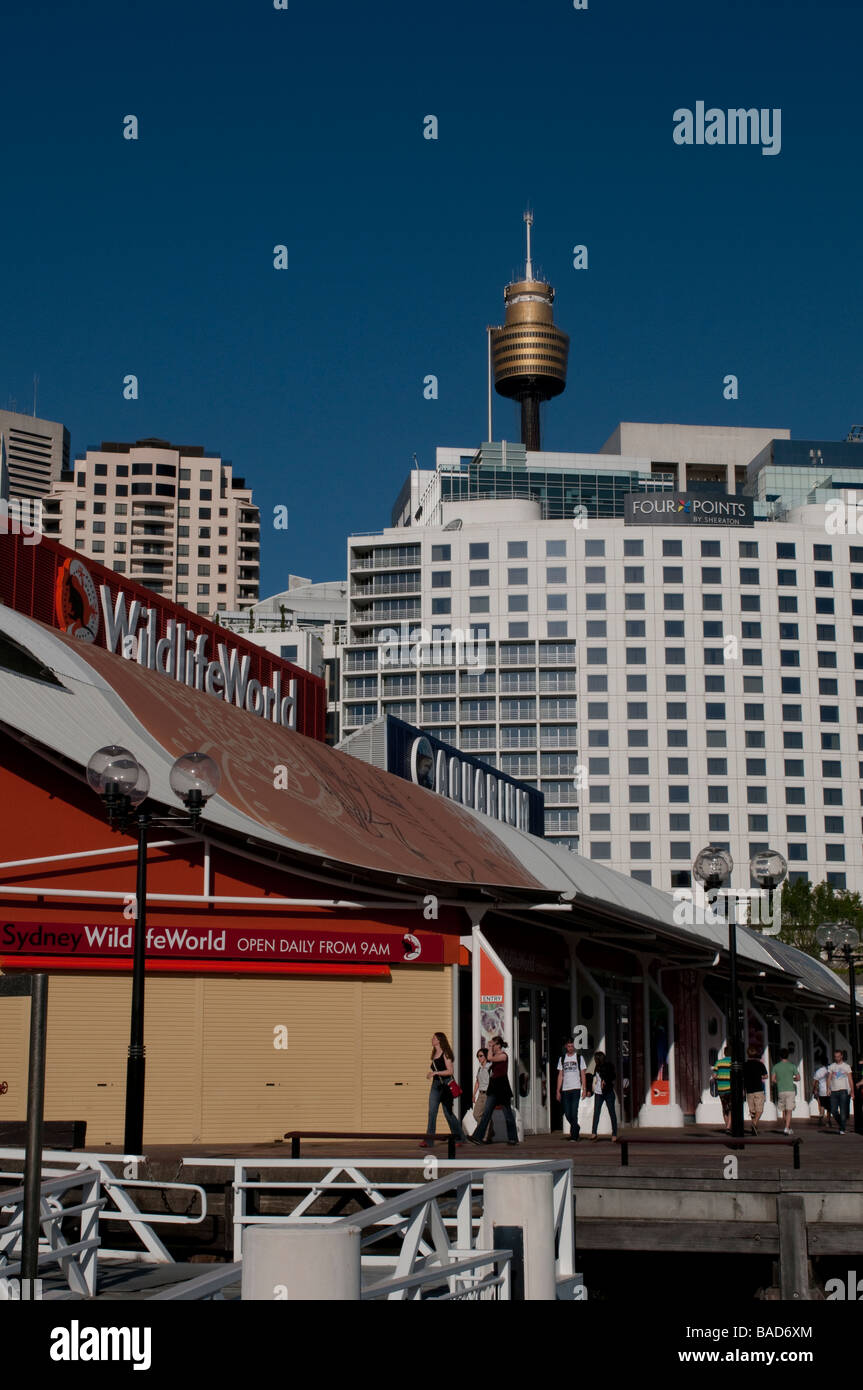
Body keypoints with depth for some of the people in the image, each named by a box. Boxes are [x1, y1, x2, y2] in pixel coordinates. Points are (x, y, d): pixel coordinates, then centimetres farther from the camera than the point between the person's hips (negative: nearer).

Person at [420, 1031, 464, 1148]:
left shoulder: (445, 1054, -9)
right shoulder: (434, 1055, 14)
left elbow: (450, 1071, -15)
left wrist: (435, 1072, -21)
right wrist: (430, 1073, 8)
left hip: (445, 1084, -7)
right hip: (435, 1084, 7)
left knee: (448, 1112, 0)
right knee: (432, 1112, -4)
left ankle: (459, 1138, 15)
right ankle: (428, 1140, -7)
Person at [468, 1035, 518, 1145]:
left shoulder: (503, 1055, -10)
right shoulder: (495, 1056, 15)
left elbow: (490, 1058, -23)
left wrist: (490, 1048, -11)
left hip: (502, 1087, -8)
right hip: (494, 1087, 8)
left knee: (507, 1113, 1)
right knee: (486, 1113, 1)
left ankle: (513, 1138, 11)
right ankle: (478, 1137, -5)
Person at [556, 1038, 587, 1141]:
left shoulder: (579, 1057, 6)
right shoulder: (562, 1059, 12)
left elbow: (583, 1074, 5)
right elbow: (560, 1075, 12)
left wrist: (584, 1089, -3)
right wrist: (558, 1091, 7)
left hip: (576, 1089, -3)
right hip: (565, 1090, 3)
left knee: (574, 1113, -10)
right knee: (567, 1113, 4)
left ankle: (574, 1136, -5)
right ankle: (576, 1128, 29)